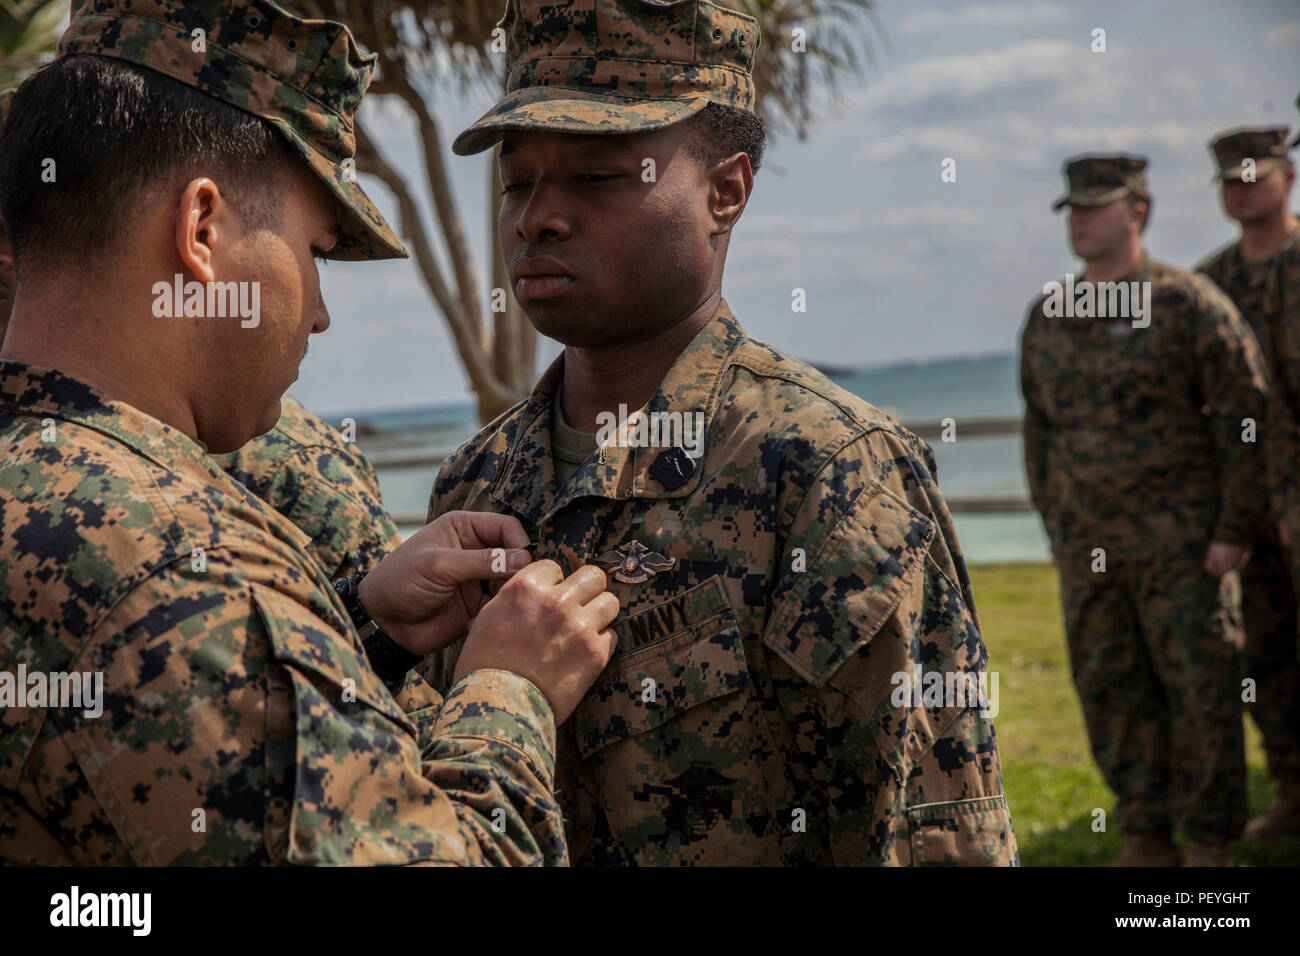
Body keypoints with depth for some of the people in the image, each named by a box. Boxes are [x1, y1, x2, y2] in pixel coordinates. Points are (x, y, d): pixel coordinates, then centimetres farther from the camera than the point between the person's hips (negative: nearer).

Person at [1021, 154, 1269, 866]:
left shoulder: (1190, 305, -10)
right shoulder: (1048, 318, 6)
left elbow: (1245, 420, -9)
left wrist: (1234, 531, -12)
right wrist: (1055, 528, 13)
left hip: (1181, 541, -5)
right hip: (1089, 544, 5)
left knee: (1200, 688, 0)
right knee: (1111, 693, 8)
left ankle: (1208, 847, 10)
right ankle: (1146, 840, 19)